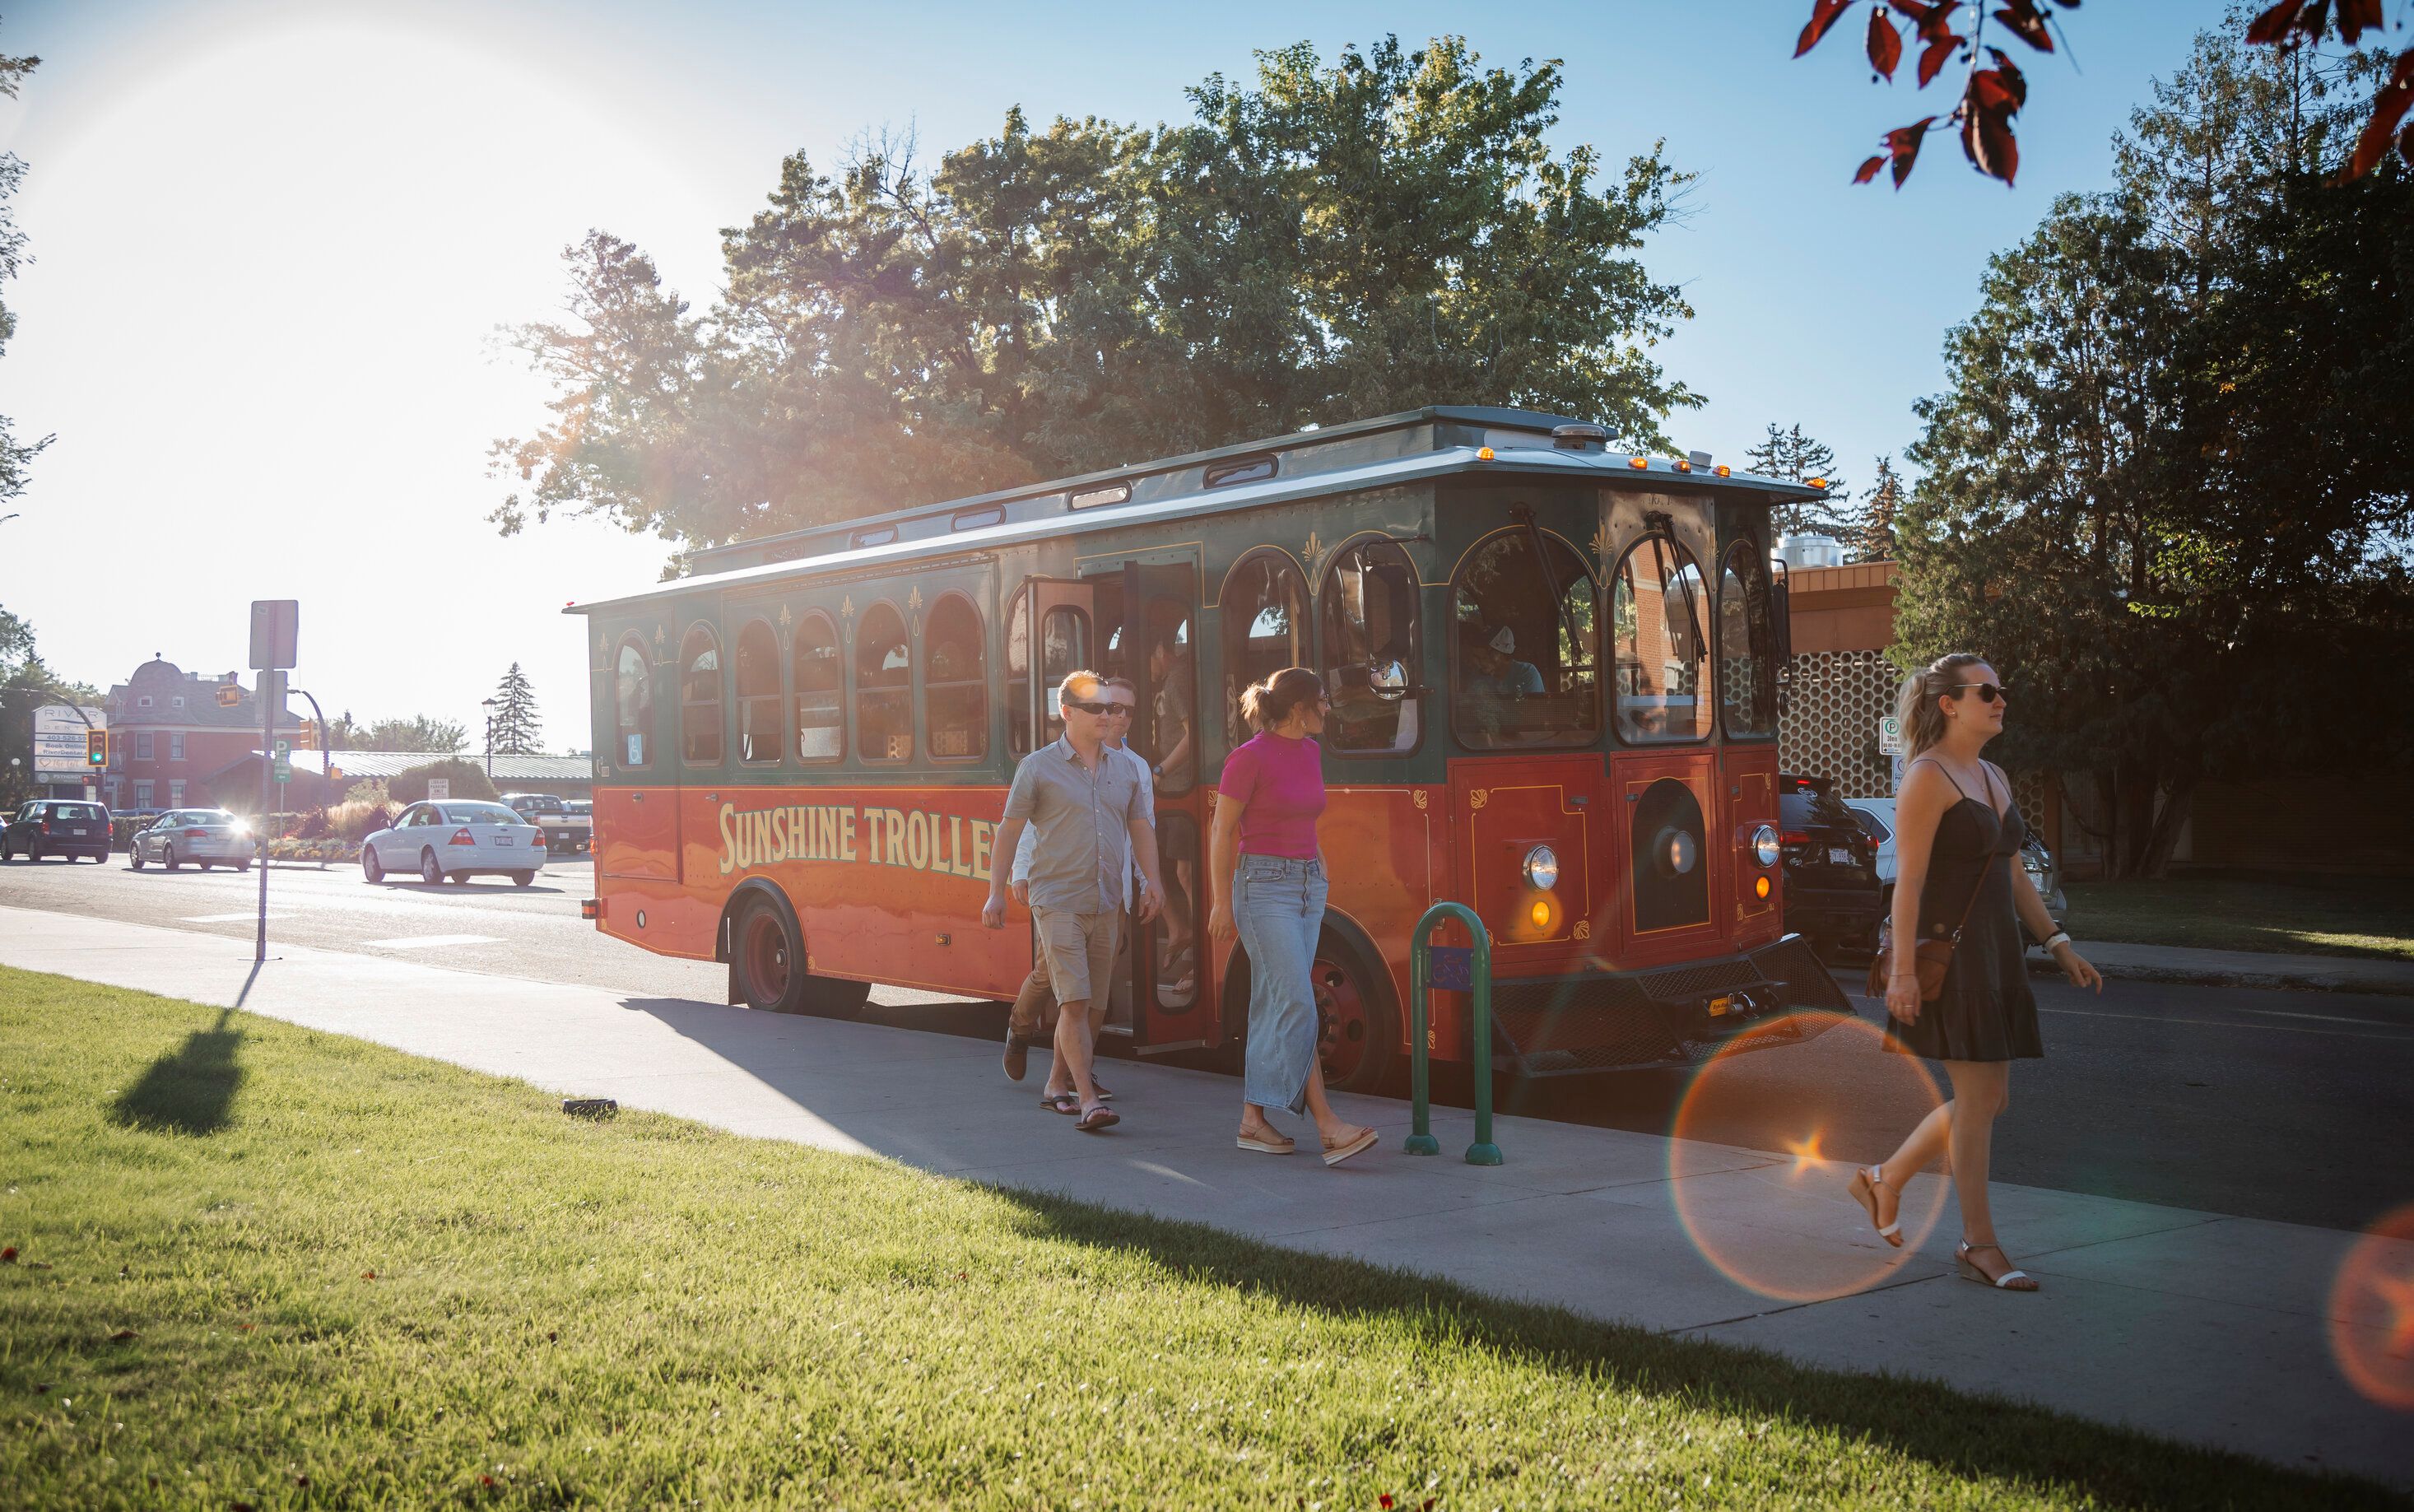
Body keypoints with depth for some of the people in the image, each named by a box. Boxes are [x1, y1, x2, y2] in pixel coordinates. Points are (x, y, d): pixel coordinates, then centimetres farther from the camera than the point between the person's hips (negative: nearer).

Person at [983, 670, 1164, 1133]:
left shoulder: (1124, 769, 13)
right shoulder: (1038, 767, -1)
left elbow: (1140, 828, 19)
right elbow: (1009, 831, 0)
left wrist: (1152, 879, 7)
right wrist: (996, 894, -3)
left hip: (1107, 904, 5)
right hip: (1058, 900, -5)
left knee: (1086, 1001, 11)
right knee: (1074, 1001, -11)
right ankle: (1088, 1101, -12)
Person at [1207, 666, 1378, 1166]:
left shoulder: (1310, 752, 11)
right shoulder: (1249, 758, -11)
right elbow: (1222, 834, -7)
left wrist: (1321, 871, 22)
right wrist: (1223, 903, -9)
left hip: (1308, 886, 8)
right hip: (1264, 886, -8)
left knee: (1273, 1008, 8)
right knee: (1298, 1005, -13)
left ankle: (1253, 1119, 14)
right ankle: (1328, 1127, -15)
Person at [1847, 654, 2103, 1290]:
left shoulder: (1995, 778, 16)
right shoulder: (1927, 777, -10)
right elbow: (1908, 879, -16)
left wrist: (2059, 945, 14)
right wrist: (1903, 967, -20)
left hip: (1995, 951, 9)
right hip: (1948, 949, -9)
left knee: (1987, 1098, 11)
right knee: (1979, 1096, -6)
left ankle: (1884, 1179, 27)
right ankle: (1979, 1245, 3)